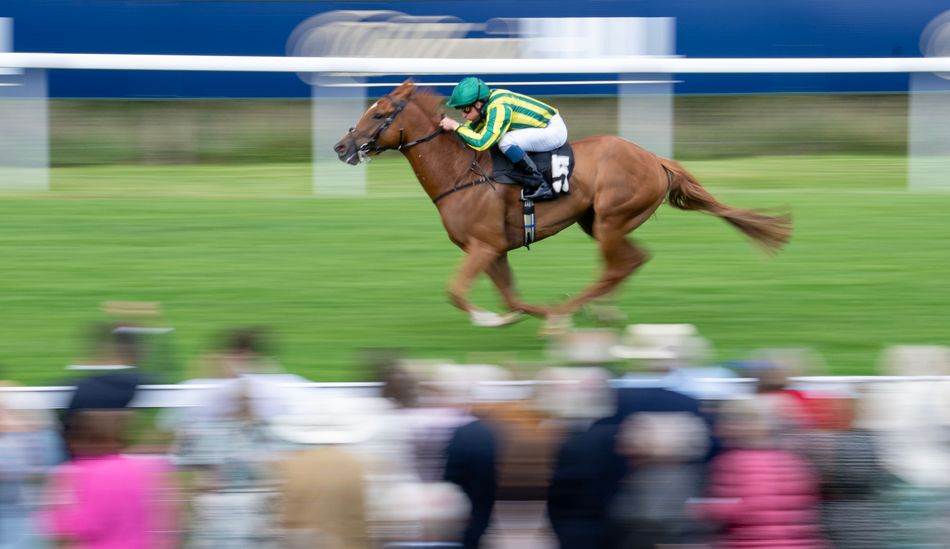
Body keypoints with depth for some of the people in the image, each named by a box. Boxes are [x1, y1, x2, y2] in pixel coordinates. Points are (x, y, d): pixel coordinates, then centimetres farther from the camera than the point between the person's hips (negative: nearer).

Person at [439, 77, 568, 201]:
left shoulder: (499, 108, -27)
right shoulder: (486, 102, 0)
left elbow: (482, 142, -32)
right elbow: (471, 128, 15)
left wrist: (455, 126, -25)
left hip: (554, 130, -10)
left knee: (506, 142, -26)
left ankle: (539, 186, -17)